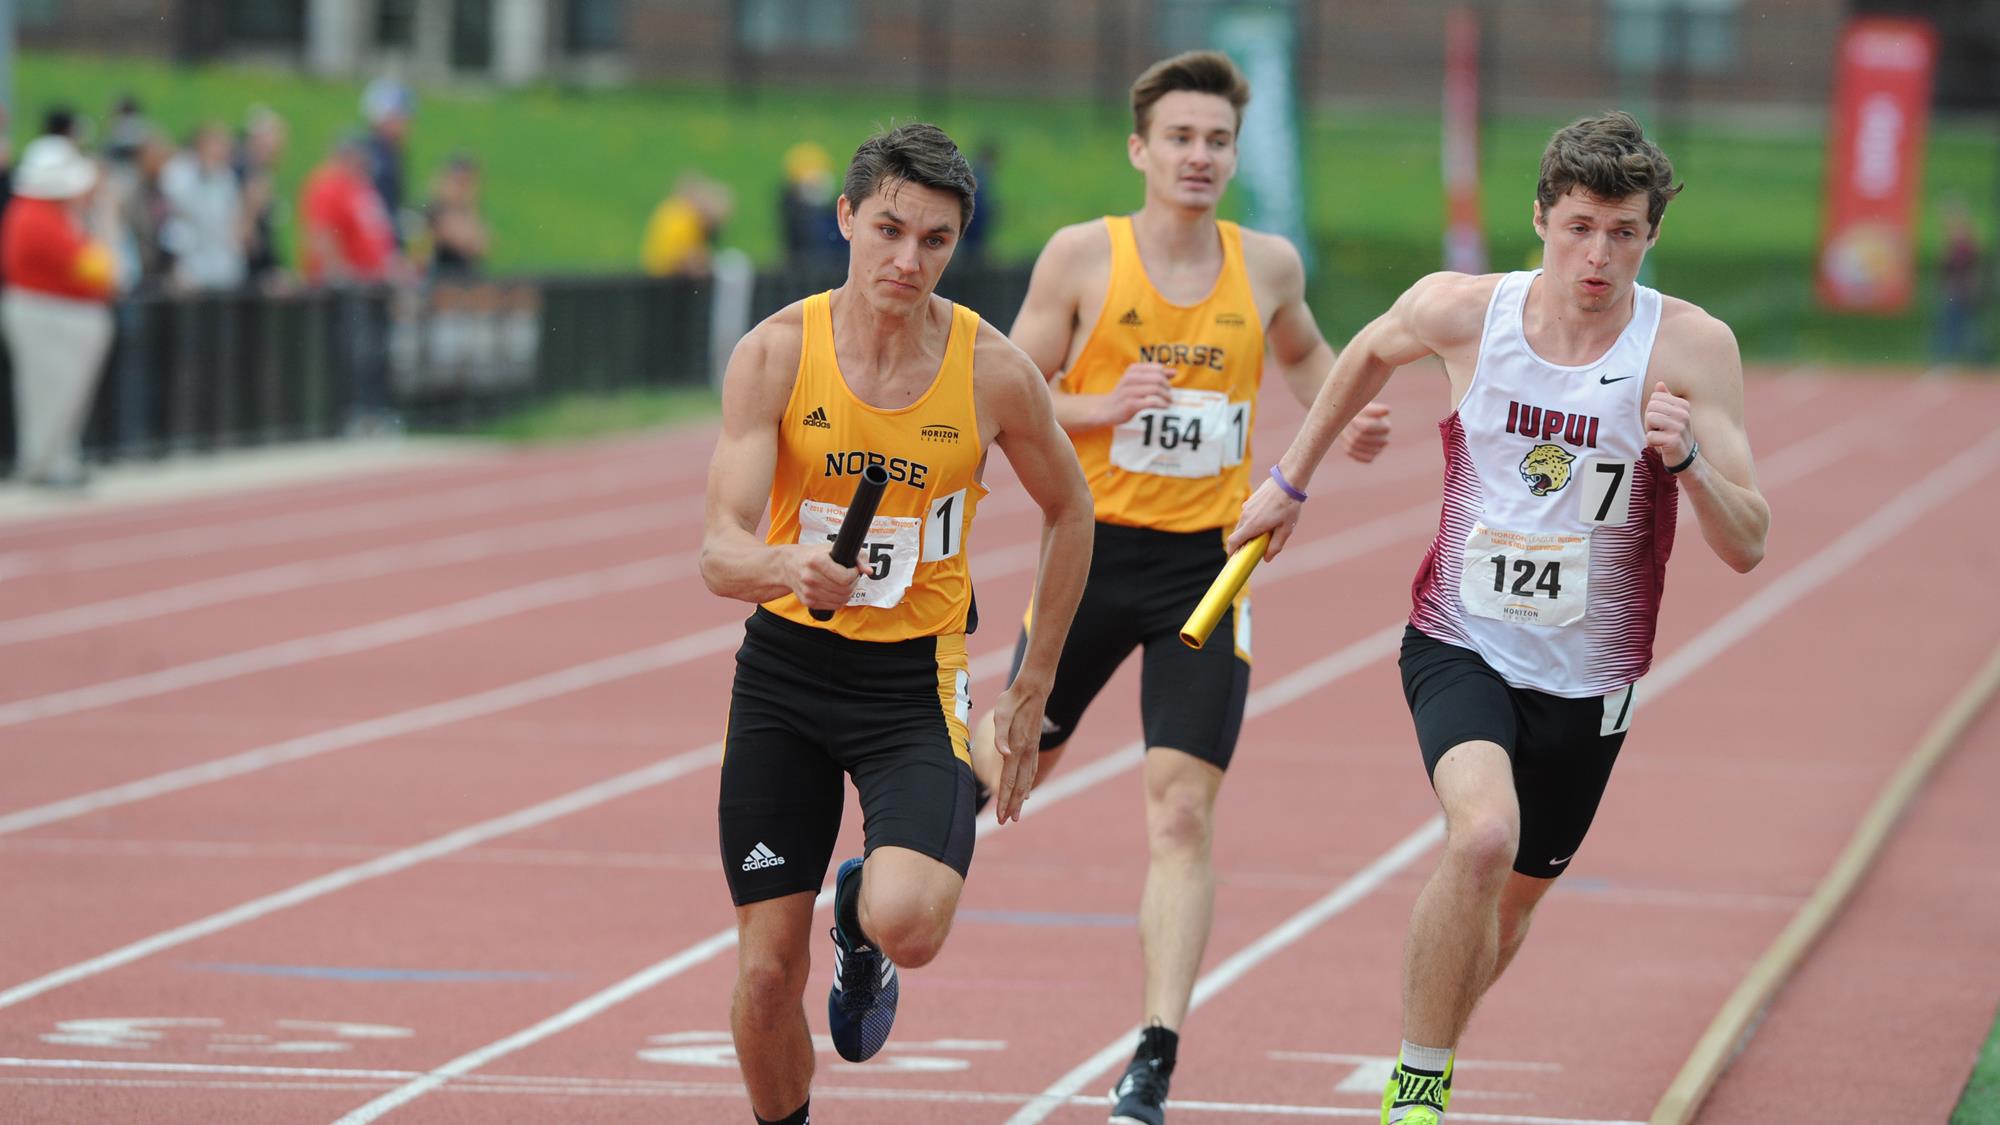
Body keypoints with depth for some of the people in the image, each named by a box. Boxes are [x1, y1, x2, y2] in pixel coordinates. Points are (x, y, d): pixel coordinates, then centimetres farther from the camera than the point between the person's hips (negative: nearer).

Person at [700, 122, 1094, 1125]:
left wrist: (1033, 687, 10)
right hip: (786, 665, 1)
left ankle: (861, 916, 13)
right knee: (766, 976, 0)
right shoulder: (777, 354, -11)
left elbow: (1069, 510, 10)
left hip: (917, 676, -1)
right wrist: (784, 567, -41)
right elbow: (719, 552, -17)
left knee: (907, 924, -25)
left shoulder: (991, 372, -9)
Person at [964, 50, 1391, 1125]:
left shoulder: (1267, 264, 3)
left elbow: (1303, 354, 25)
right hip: (1094, 549, -1)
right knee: (1016, 765, 9)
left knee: (1183, 813, -8)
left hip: (1208, 561, 1)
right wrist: (1103, 409, -20)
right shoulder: (1083, 256, -6)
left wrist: (1344, 417, 6)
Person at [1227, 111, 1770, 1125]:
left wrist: (1688, 459, -32)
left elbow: (1746, 548, -14)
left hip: (1587, 678, 2)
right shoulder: (1460, 310, -10)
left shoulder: (1691, 347, -13)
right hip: (1462, 647, -2)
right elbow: (1370, 354, 15)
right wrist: (1290, 481, 22)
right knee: (1483, 836, -29)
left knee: (1514, 897, 17)